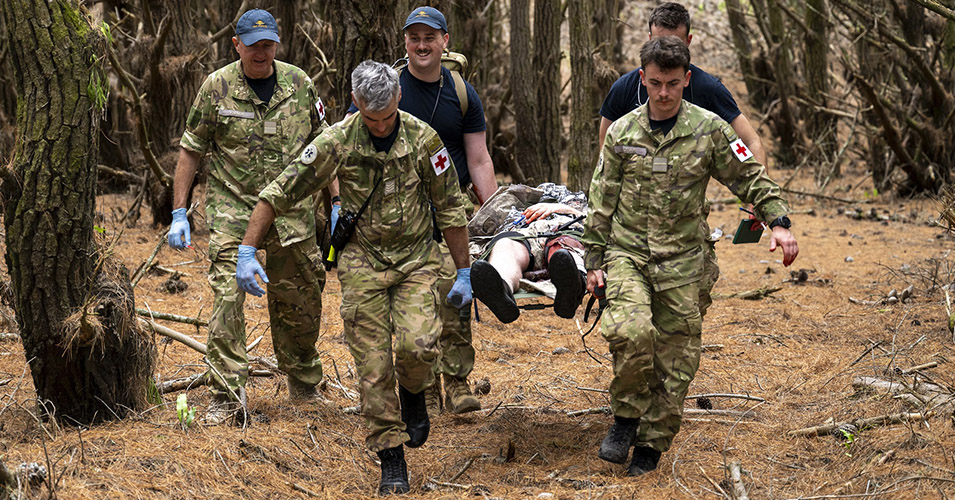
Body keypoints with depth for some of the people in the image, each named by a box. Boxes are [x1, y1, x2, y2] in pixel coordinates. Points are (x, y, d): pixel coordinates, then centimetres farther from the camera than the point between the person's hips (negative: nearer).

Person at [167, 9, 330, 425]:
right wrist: (179, 213, -2)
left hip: (291, 210, 2)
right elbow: (190, 151, 1)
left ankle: (305, 386, 31)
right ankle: (228, 397, -7)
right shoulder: (217, 87, -5)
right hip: (232, 208, -2)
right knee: (227, 298, -13)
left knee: (299, 303, 11)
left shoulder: (298, 84, 2)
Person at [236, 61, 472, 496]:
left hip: (416, 259, 0)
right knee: (373, 366, -3)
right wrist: (247, 252, -11)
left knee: (418, 346, -20)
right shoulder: (336, 142, -12)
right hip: (362, 263, 0)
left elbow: (450, 209, -1)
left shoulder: (423, 140, -10)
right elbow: (279, 193, -7)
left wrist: (464, 273, 2)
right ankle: (391, 460, 9)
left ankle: (413, 393, 15)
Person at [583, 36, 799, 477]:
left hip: (680, 260, 1)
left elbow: (750, 178, 5)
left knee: (676, 358, 2)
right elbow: (602, 203, 8)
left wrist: (778, 222, -10)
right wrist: (594, 262, 7)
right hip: (627, 252, 0)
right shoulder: (621, 133, 2)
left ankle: (652, 443, 19)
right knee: (630, 330, -25)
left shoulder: (709, 130, -1)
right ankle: (626, 416, -3)